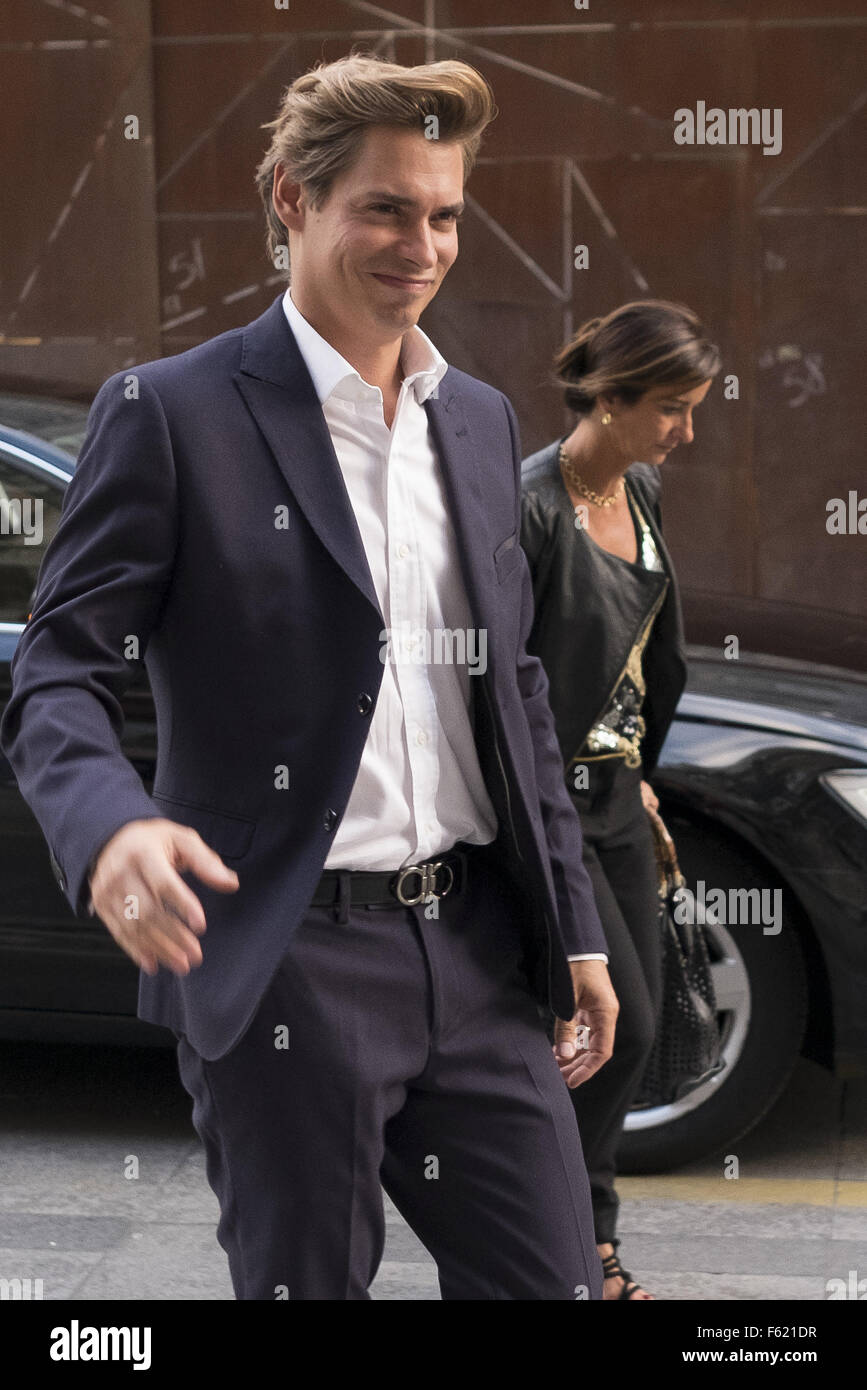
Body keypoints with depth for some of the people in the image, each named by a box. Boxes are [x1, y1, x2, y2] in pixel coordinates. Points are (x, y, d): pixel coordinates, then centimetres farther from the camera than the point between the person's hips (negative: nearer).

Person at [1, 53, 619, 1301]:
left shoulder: (482, 421, 13)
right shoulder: (172, 412, -6)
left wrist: (575, 929, 15)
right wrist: (109, 825, -32)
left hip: (481, 953, 6)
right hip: (289, 965, -5)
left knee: (550, 1278, 9)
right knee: (307, 1280, 8)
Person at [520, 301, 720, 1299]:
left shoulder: (640, 489, 7)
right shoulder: (529, 507, -19)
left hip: (615, 794, 8)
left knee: (631, 1029, 10)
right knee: (619, 1027, -6)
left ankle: (588, 1247, 26)